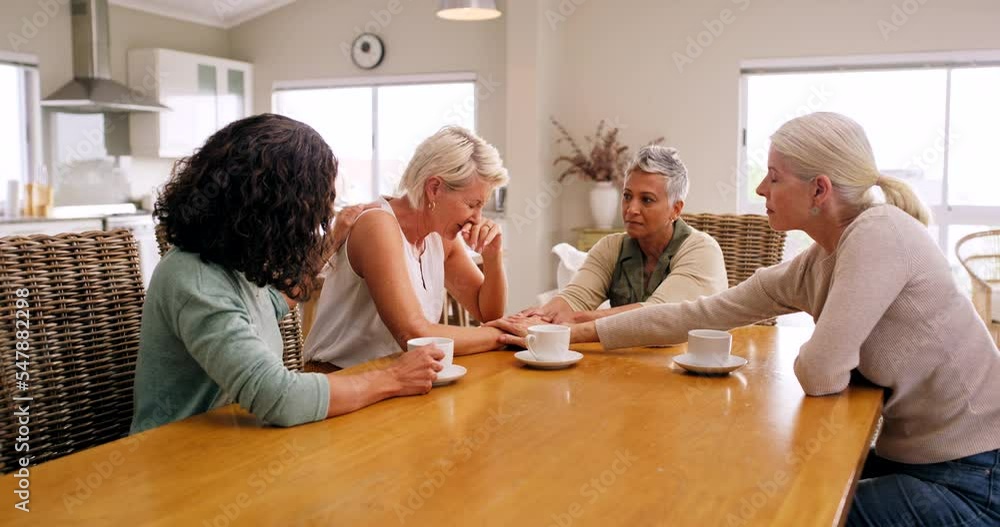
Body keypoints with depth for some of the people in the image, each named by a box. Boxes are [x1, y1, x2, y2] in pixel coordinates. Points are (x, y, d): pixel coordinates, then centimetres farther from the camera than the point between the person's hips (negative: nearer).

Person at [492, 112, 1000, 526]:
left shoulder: (880, 233, -23)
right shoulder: (809, 269, 1)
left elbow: (820, 372, -29)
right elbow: (698, 314, 2)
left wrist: (815, 357, -3)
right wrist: (566, 333, 3)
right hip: (907, 455, 7)